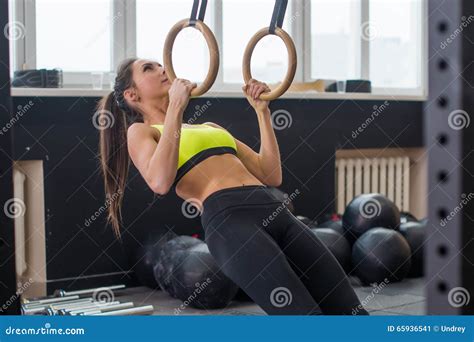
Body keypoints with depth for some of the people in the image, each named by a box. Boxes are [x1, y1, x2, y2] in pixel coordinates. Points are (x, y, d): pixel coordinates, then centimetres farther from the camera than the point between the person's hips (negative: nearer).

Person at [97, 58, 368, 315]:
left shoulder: (210, 127, 32)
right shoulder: (140, 132, 14)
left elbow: (271, 175, 25)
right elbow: (160, 182, -11)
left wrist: (262, 111, 26)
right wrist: (176, 107, -5)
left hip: (277, 214, 7)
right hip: (228, 221, -7)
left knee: (351, 312, -3)